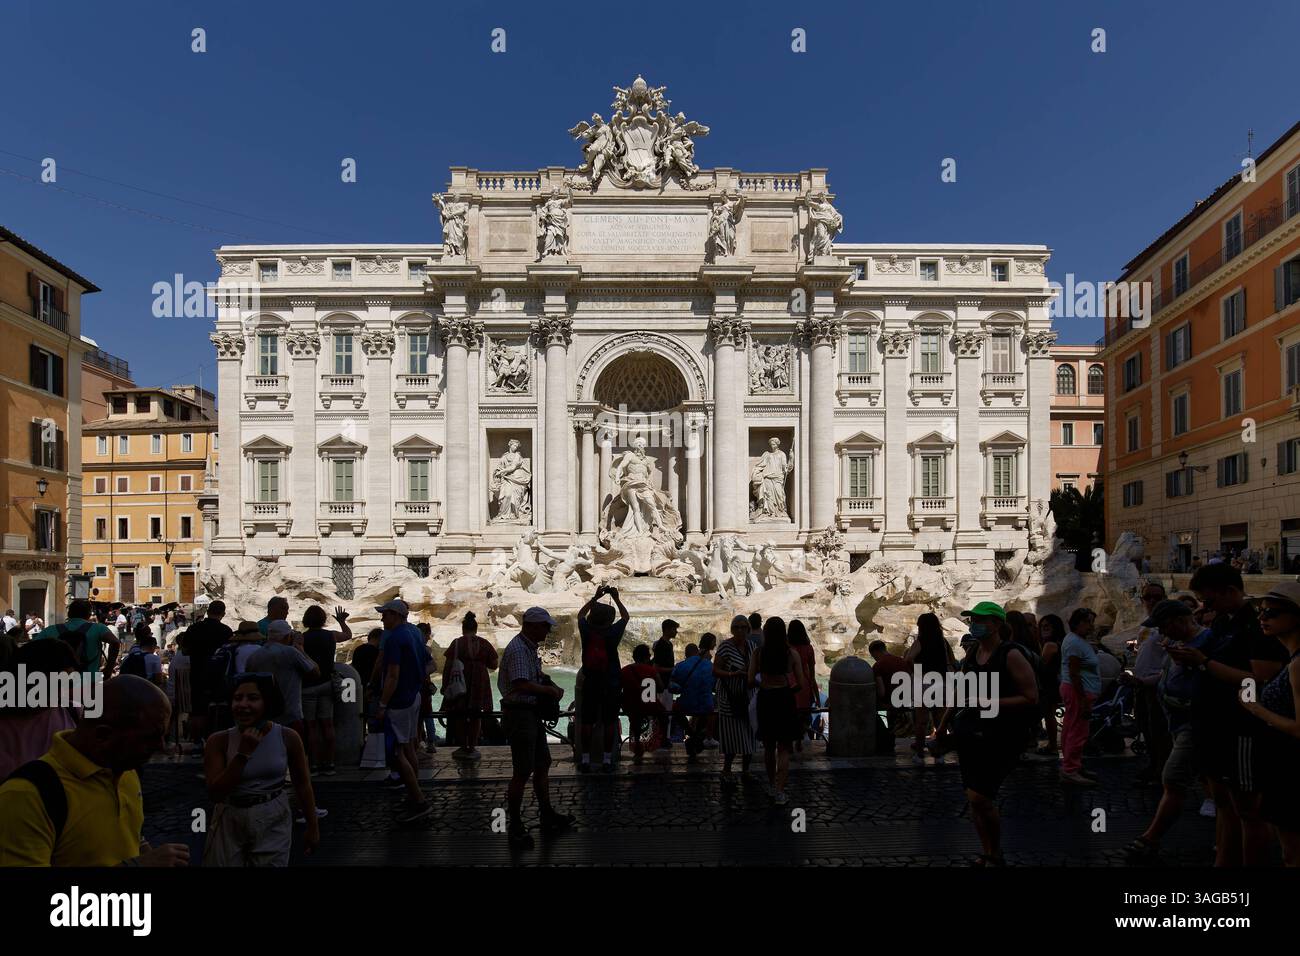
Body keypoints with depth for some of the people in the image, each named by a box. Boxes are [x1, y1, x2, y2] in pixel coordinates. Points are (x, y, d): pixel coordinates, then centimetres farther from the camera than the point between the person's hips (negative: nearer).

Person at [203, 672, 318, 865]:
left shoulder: (288, 738, -10)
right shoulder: (219, 741, -10)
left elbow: (302, 785, 1)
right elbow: (215, 793, -13)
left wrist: (312, 827, 6)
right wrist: (244, 753, -22)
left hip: (273, 823, 0)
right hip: (230, 822, 1)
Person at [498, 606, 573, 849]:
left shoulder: (530, 647, 13)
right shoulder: (517, 649, -19)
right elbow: (522, 685, -29)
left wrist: (551, 687, 6)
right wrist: (550, 691, -17)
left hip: (532, 714, 10)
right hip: (519, 713, -10)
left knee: (542, 765, 17)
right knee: (522, 772, -3)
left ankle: (547, 817, 29)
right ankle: (515, 827, 9)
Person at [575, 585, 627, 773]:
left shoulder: (586, 632, -9)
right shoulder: (613, 633, -13)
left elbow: (581, 613, 13)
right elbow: (625, 616, 7)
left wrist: (595, 597, 15)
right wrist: (616, 598, 12)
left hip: (590, 684, 1)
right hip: (611, 685, -1)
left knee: (587, 722, 8)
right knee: (609, 722, 7)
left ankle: (585, 759, 13)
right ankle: (607, 760, 12)